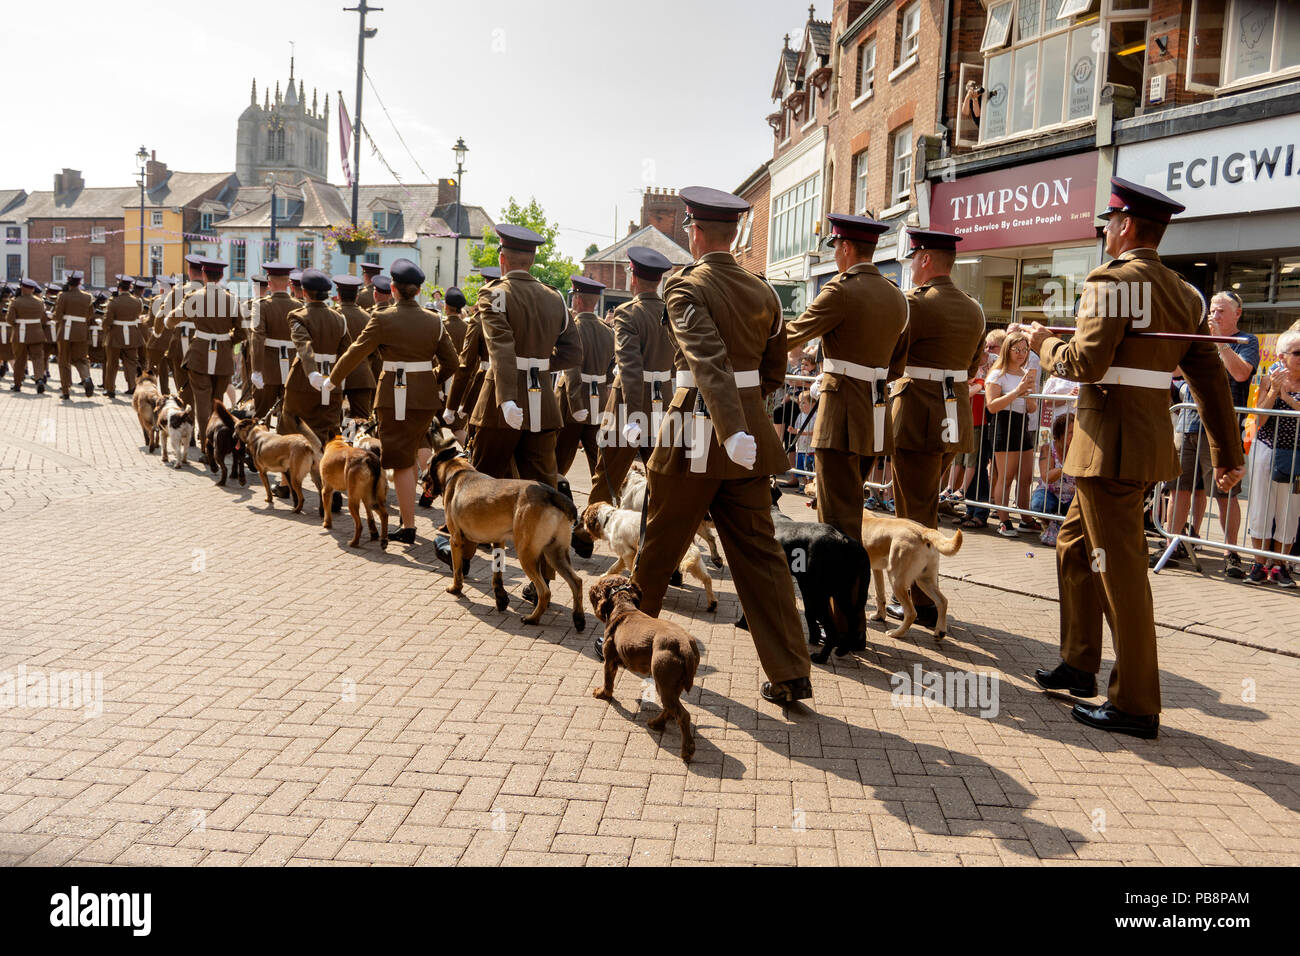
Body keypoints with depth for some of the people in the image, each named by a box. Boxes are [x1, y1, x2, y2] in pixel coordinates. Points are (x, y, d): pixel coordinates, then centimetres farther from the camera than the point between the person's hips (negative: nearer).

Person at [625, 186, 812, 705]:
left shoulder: (686, 287, -10)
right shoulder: (763, 292, 9)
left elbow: (709, 360, -26)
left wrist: (731, 429, -36)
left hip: (697, 432, -5)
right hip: (750, 431, 5)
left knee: (659, 543, 13)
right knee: (759, 551, 7)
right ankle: (790, 673, 5)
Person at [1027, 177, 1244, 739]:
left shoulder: (1113, 281, -13)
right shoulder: (1183, 293, 13)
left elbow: (1086, 364, -21)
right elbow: (1211, 379, 13)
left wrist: (1044, 344, -1)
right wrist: (1226, 453, 16)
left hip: (1111, 444, -9)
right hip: (1149, 438, 9)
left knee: (1120, 571, -2)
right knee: (1074, 548, 20)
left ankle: (1135, 706, 7)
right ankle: (1079, 666, 31)